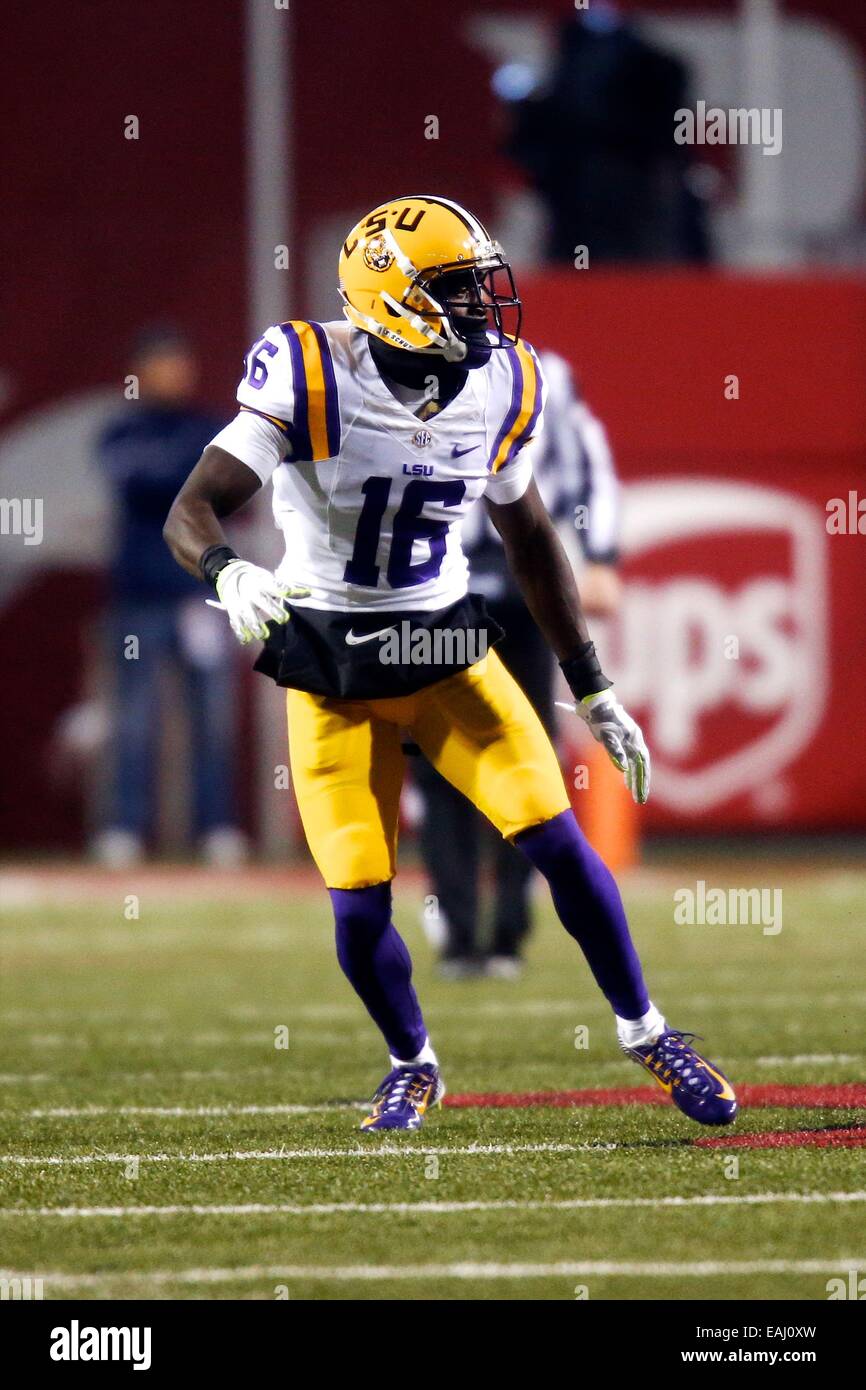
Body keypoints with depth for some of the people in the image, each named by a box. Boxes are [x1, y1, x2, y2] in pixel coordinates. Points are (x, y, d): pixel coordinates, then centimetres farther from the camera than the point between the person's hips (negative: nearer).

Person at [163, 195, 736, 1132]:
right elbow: (192, 510, -22)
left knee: (557, 840, -8)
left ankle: (645, 1034, 12)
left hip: (447, 648, 3)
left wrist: (592, 693, 12)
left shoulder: (501, 391, -4)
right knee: (360, 909, -5)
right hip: (331, 666, -3)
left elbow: (529, 541, 10)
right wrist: (229, 573, -46)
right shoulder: (309, 380, -19)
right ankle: (412, 1068, 24)